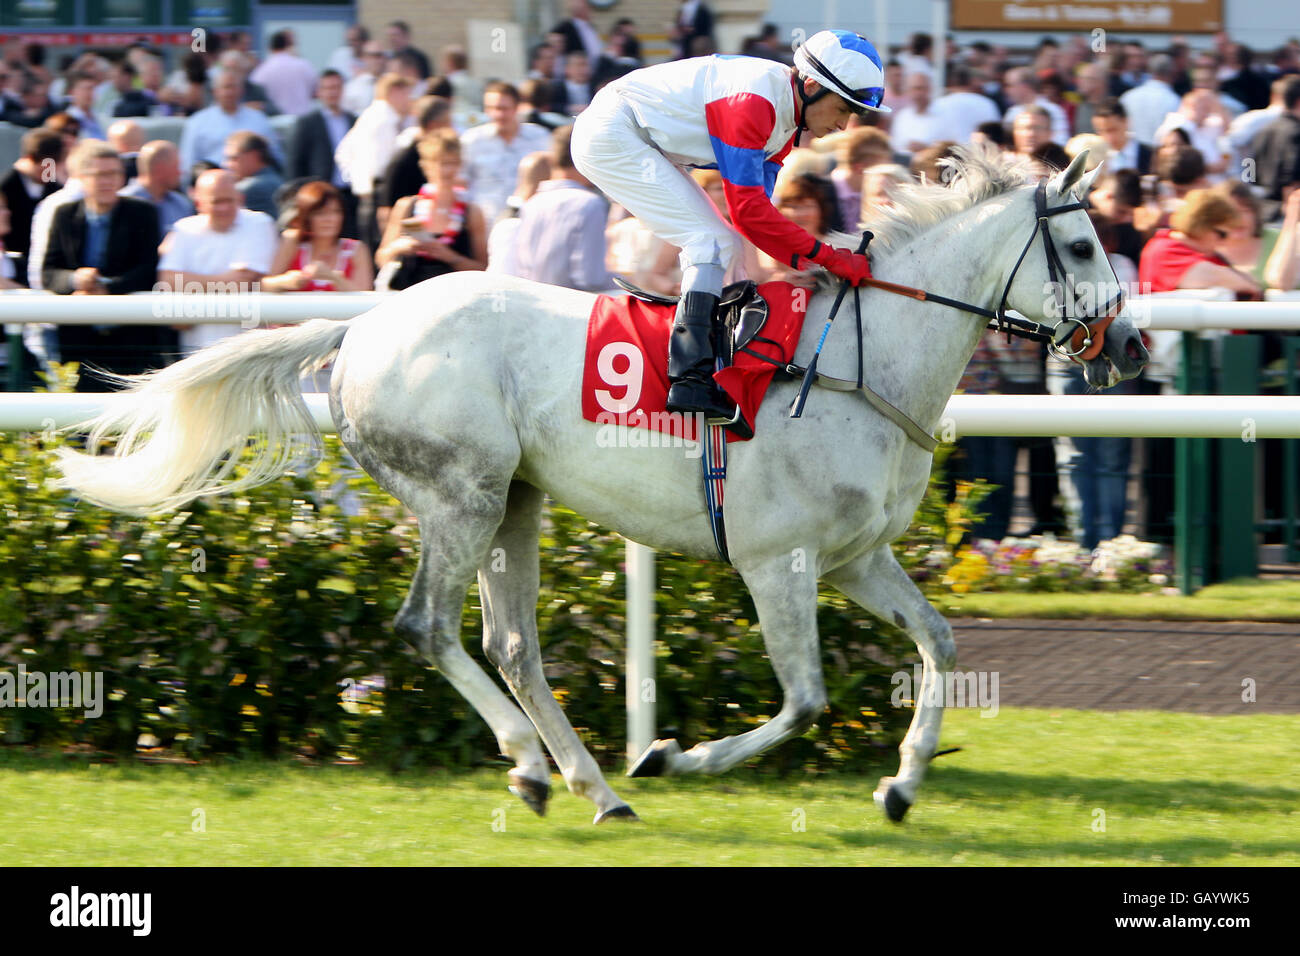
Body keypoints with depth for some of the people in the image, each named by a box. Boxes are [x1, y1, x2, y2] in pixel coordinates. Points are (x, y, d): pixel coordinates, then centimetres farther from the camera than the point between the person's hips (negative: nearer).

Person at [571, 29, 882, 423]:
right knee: (710, 240, -17)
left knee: (717, 243, 8)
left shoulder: (786, 113, 4)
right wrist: (826, 255, -23)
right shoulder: (754, 102, -26)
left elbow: (757, 207, 5)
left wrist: (800, 260, -8)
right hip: (610, 135, -11)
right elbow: (747, 210, -26)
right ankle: (691, 381, -24)